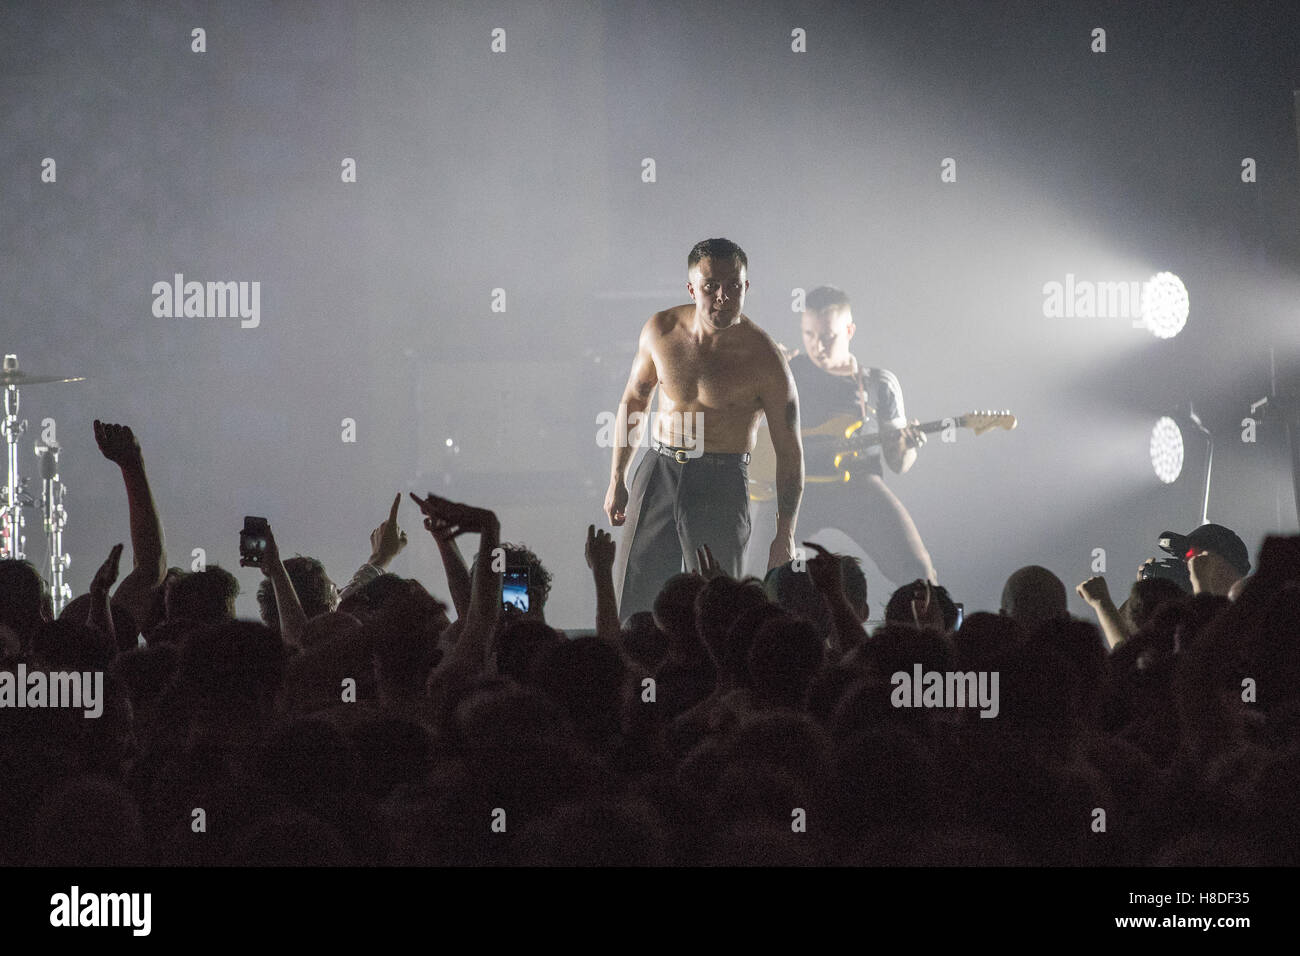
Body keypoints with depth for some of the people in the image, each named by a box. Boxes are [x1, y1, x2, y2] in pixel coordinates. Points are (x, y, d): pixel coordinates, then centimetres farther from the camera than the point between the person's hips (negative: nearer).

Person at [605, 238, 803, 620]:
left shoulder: (764, 359, -12)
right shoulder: (661, 330, -1)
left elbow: (789, 450, -6)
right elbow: (634, 399, 15)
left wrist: (785, 534, -8)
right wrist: (617, 480, 15)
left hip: (721, 485, -4)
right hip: (658, 472, 4)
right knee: (632, 599, 3)